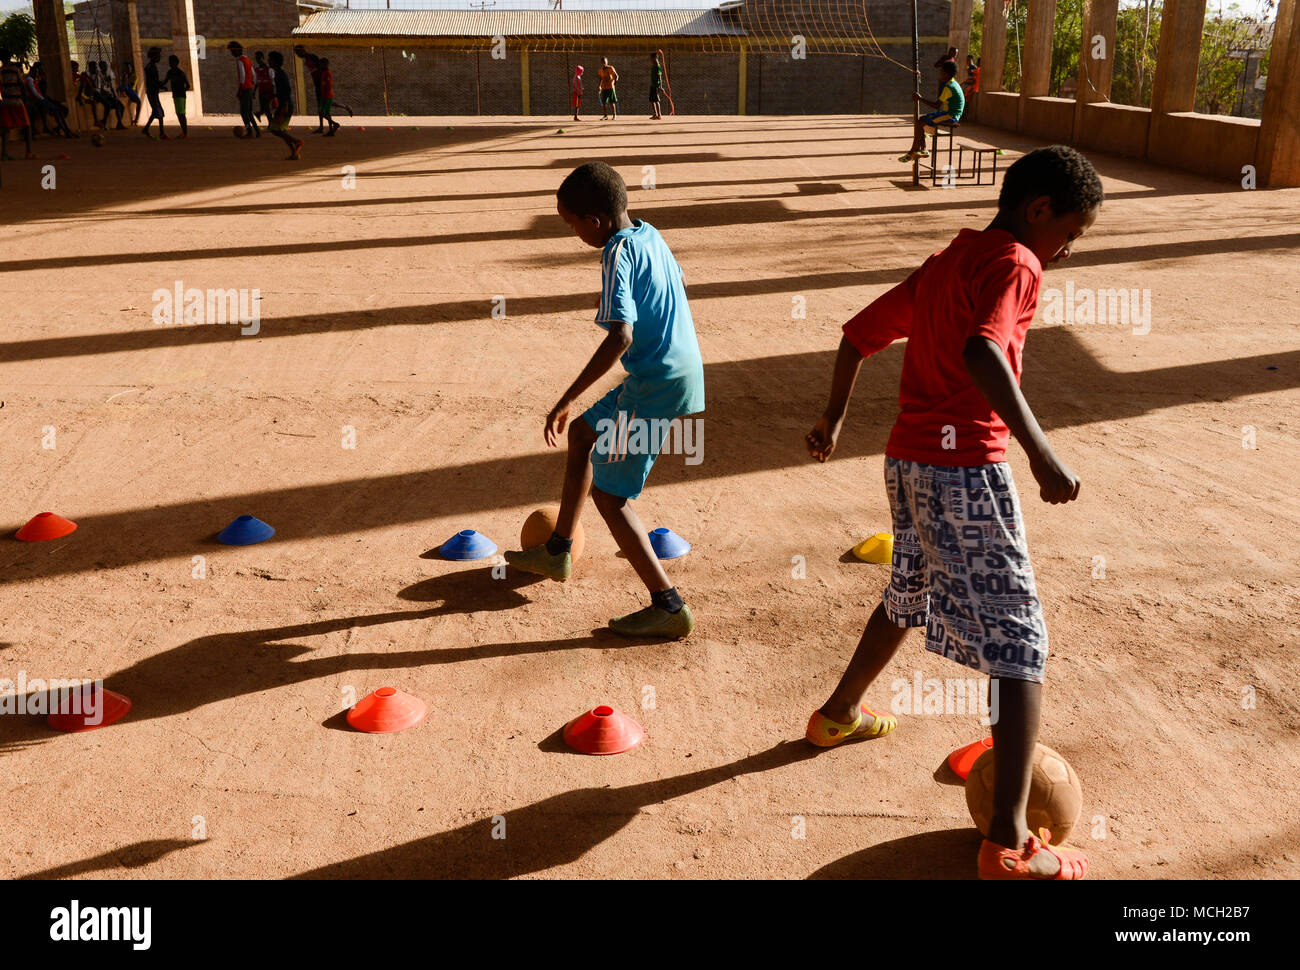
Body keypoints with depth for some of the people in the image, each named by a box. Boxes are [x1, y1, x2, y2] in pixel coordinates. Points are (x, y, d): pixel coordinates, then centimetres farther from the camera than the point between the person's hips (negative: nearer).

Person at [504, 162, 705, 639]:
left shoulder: (618, 255, -18)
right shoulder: (649, 234, 8)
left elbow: (620, 336, -28)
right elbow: (677, 282, 25)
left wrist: (567, 399, -25)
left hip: (656, 387, -10)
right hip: (683, 367, 10)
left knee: (608, 492, -1)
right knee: (583, 433, 24)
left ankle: (668, 606, 2)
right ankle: (557, 553, 35)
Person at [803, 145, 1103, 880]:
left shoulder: (943, 265, 16)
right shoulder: (1016, 264, -9)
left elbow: (859, 335, 21)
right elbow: (981, 352, -28)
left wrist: (835, 419, 32)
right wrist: (1042, 453, -28)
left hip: (908, 460, 9)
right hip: (968, 469, -9)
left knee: (909, 596, 31)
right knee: (1021, 645, -4)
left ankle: (840, 714, 49)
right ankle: (1011, 845, -5)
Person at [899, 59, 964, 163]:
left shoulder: (949, 87, -19)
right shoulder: (953, 84, 14)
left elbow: (937, 105, -22)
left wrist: (921, 99, -18)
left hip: (950, 116, -11)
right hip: (947, 113, 11)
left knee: (920, 122, -16)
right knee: (920, 119, 10)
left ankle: (913, 152, -11)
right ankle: (922, 149, 7)